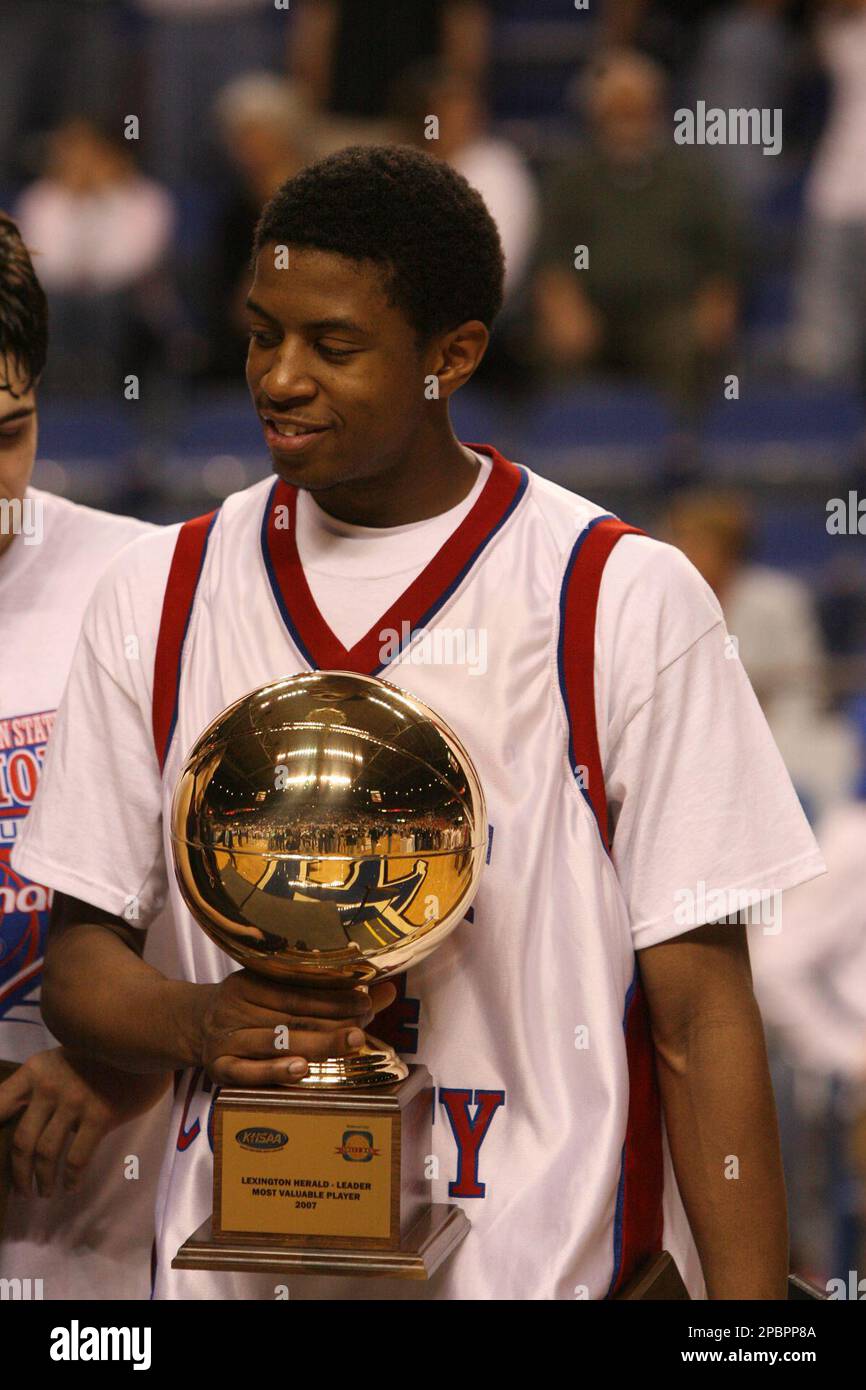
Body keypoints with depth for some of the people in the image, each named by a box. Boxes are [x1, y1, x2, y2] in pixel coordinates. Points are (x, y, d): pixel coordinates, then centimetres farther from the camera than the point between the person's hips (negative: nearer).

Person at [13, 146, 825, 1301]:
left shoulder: (623, 598, -6)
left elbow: (698, 1010, -7)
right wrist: (199, 1023, -14)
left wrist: (747, 1299, -14)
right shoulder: (157, 596, 4)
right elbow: (82, 958, 7)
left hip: (542, 1261, -3)